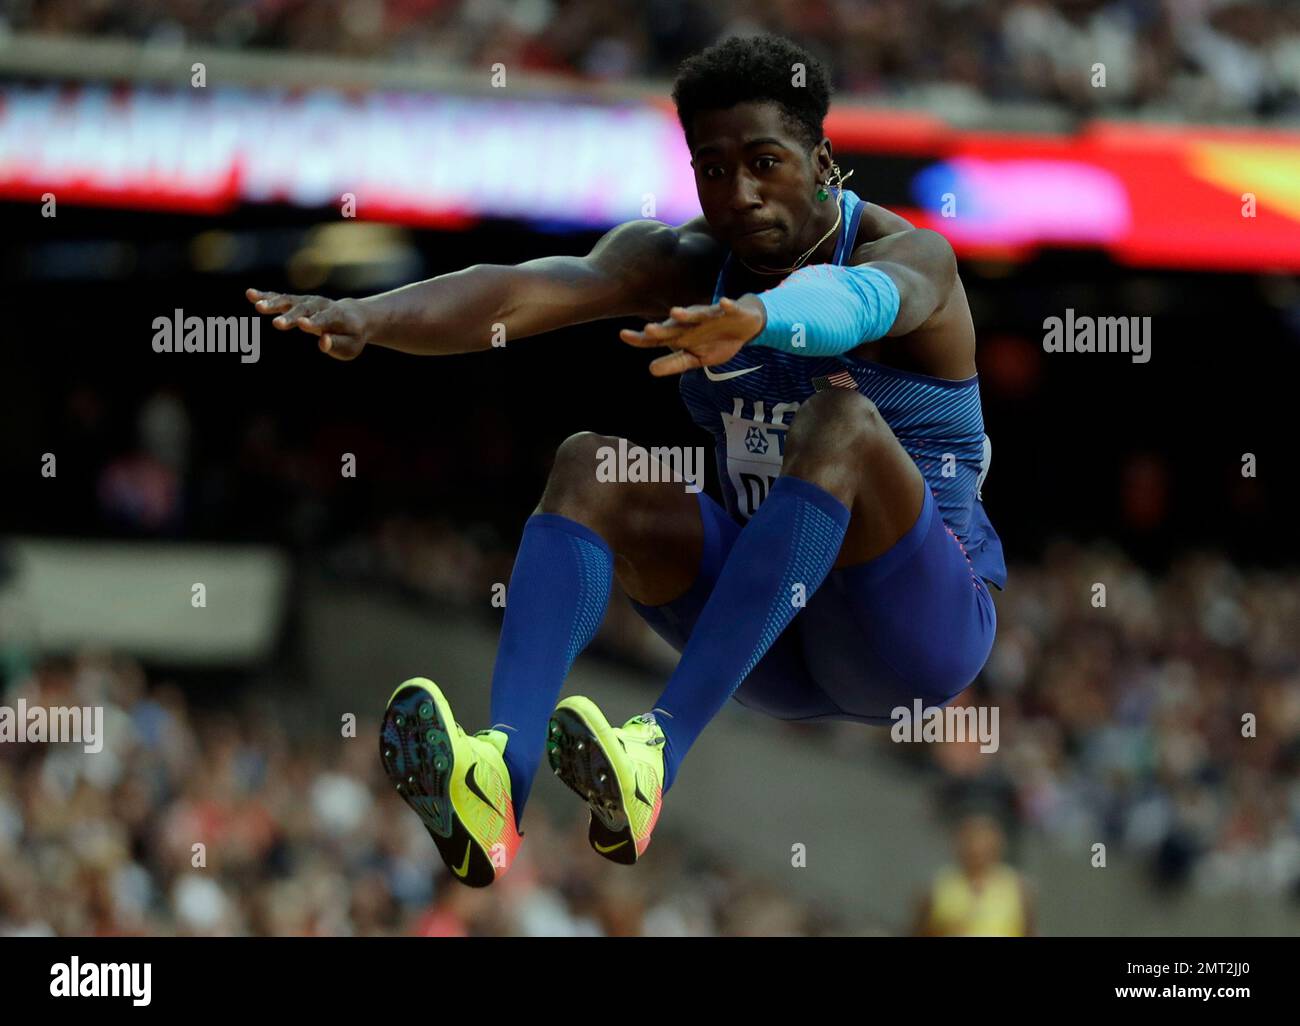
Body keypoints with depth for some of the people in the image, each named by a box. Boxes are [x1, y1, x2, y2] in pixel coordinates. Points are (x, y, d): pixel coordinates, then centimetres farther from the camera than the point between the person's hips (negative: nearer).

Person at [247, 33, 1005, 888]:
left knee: (844, 419, -32)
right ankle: (501, 773, -44)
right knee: (588, 467, -17)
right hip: (778, 655, 5)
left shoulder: (907, 256, -13)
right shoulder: (685, 263, 1)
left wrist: (753, 320, -64)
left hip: (920, 629, -5)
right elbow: (533, 289, -20)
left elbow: (853, 301, -40)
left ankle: (661, 751, -47)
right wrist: (368, 318, -40)